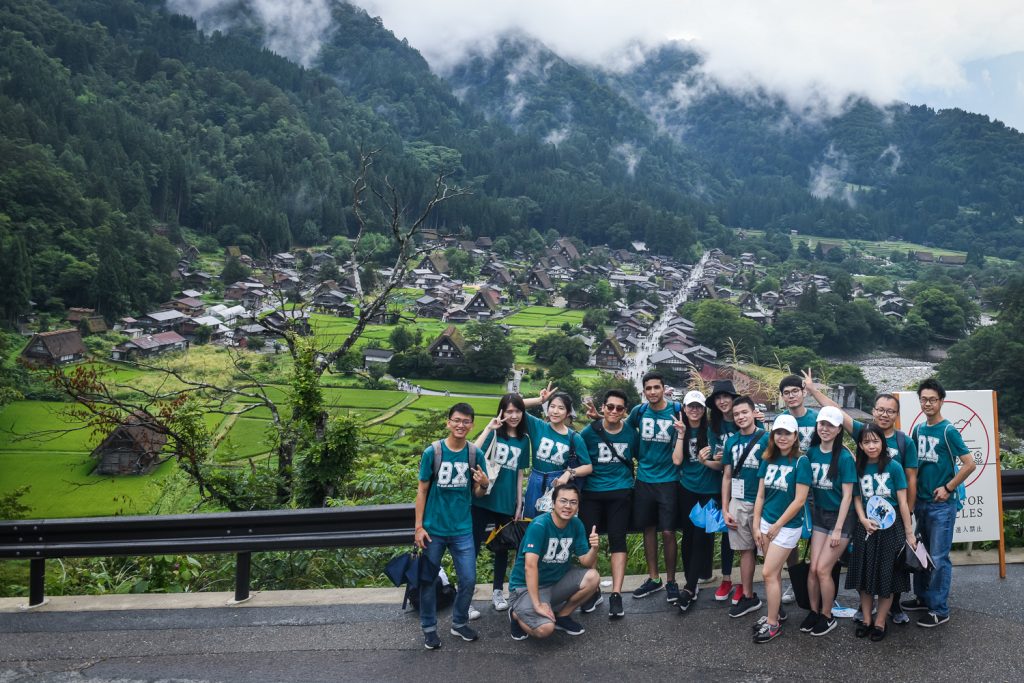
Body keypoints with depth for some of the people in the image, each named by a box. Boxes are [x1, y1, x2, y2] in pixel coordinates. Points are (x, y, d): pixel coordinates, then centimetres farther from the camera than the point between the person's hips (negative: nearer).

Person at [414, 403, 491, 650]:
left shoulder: (475, 453, -3)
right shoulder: (432, 452, -10)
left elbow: (478, 493, 4)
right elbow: (422, 491, -5)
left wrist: (484, 484, -20)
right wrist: (418, 527, -8)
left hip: (462, 529, 2)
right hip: (434, 529, -2)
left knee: (468, 580, 6)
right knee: (429, 580, 10)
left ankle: (460, 623, 29)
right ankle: (429, 628, 28)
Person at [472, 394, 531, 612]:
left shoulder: (523, 440, 7)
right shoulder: (494, 433, -5)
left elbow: (519, 473, 11)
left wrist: (519, 504, 10)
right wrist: (489, 428, -24)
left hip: (507, 503, 4)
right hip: (483, 500, -4)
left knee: (503, 546, 15)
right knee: (474, 545, -2)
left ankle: (498, 592, 30)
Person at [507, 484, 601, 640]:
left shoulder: (576, 525, -4)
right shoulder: (539, 525, -23)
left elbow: (587, 563, -3)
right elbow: (530, 565, -30)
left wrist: (594, 548, -25)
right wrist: (537, 604, -34)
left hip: (556, 581, 6)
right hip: (527, 586, -6)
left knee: (593, 577, -16)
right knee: (545, 629, -29)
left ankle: (562, 615, 6)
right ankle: (517, 614, 5)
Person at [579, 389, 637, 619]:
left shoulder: (630, 432, 1)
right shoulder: (589, 431, -3)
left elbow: (640, 456, 15)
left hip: (620, 492, 0)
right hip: (592, 492, 0)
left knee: (617, 539, -3)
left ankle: (616, 594, 1)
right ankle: (593, 591, 15)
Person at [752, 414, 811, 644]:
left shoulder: (801, 462, -12)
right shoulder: (768, 460, 4)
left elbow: (799, 500, -14)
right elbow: (760, 495, 7)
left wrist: (777, 526, -11)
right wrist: (756, 526, 2)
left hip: (788, 526, -5)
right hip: (766, 522, 5)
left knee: (769, 574, -5)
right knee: (774, 573, 12)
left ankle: (773, 624, 8)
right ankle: (774, 614, 25)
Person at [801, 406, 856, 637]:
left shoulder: (844, 457, -16)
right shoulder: (811, 452, -1)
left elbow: (847, 496, -14)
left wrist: (838, 530, -14)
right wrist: (809, 513, 4)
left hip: (840, 517, -4)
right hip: (819, 515, 4)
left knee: (823, 569, -4)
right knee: (813, 568, 3)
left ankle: (827, 616, 15)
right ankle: (814, 611, 22)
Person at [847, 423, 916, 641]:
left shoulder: (893, 467, -8)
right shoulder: (858, 468, 1)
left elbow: (903, 502, -6)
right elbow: (857, 498, 6)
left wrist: (909, 532, -7)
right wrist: (863, 520, -12)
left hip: (891, 527, -3)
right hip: (866, 527, 3)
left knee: (887, 576, 5)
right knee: (864, 574, 9)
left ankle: (880, 622, 17)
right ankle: (866, 619, 21)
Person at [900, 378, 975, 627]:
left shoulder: (948, 431, -11)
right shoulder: (917, 430, 7)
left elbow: (970, 464, -15)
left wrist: (948, 488, -13)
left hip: (942, 504, -6)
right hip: (921, 502, 6)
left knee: (939, 558, -2)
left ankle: (940, 609, 7)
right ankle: (922, 597, 29)